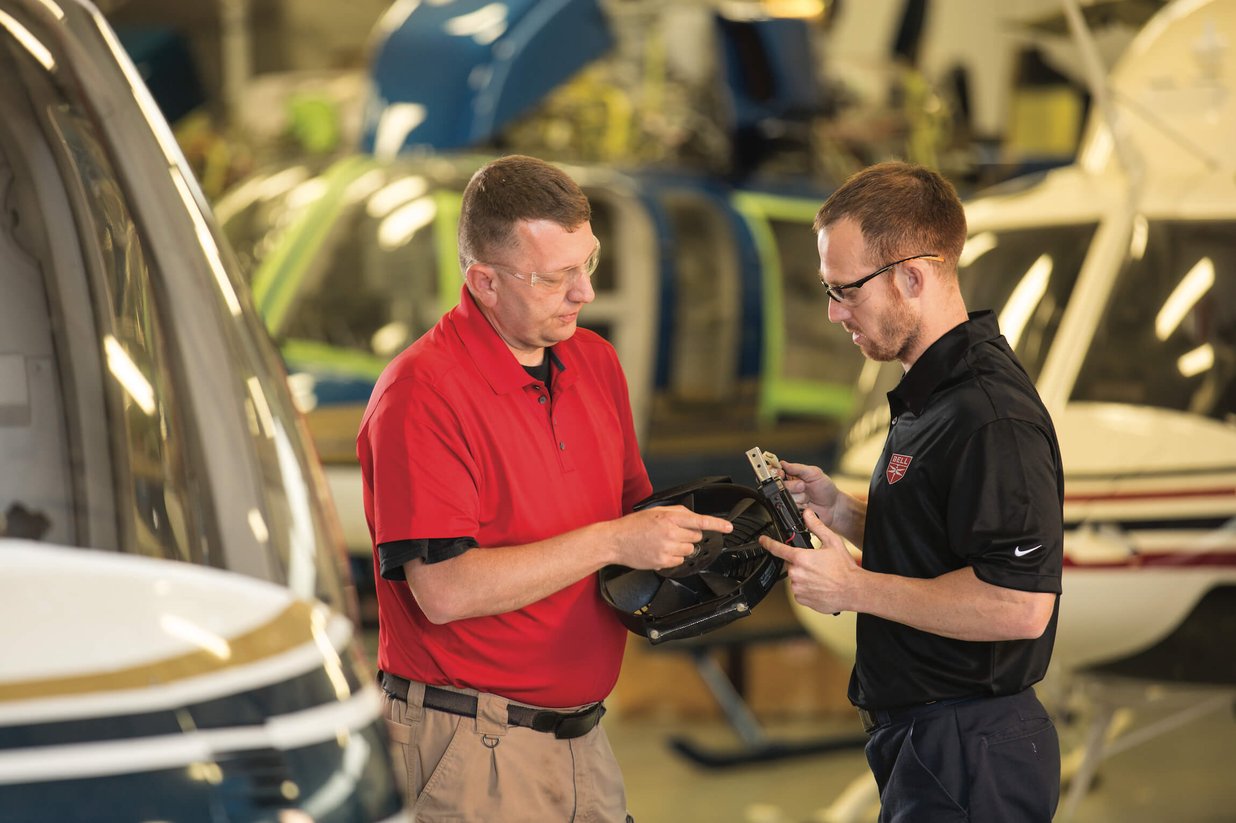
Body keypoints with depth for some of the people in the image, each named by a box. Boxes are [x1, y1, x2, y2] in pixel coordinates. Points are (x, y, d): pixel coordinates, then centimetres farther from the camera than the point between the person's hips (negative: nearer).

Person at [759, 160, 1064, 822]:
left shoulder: (991, 416, -22)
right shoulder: (932, 393, 13)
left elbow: (1020, 605, -28)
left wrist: (854, 587, -20)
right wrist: (840, 512, 6)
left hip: (964, 759, -10)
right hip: (923, 742, 10)